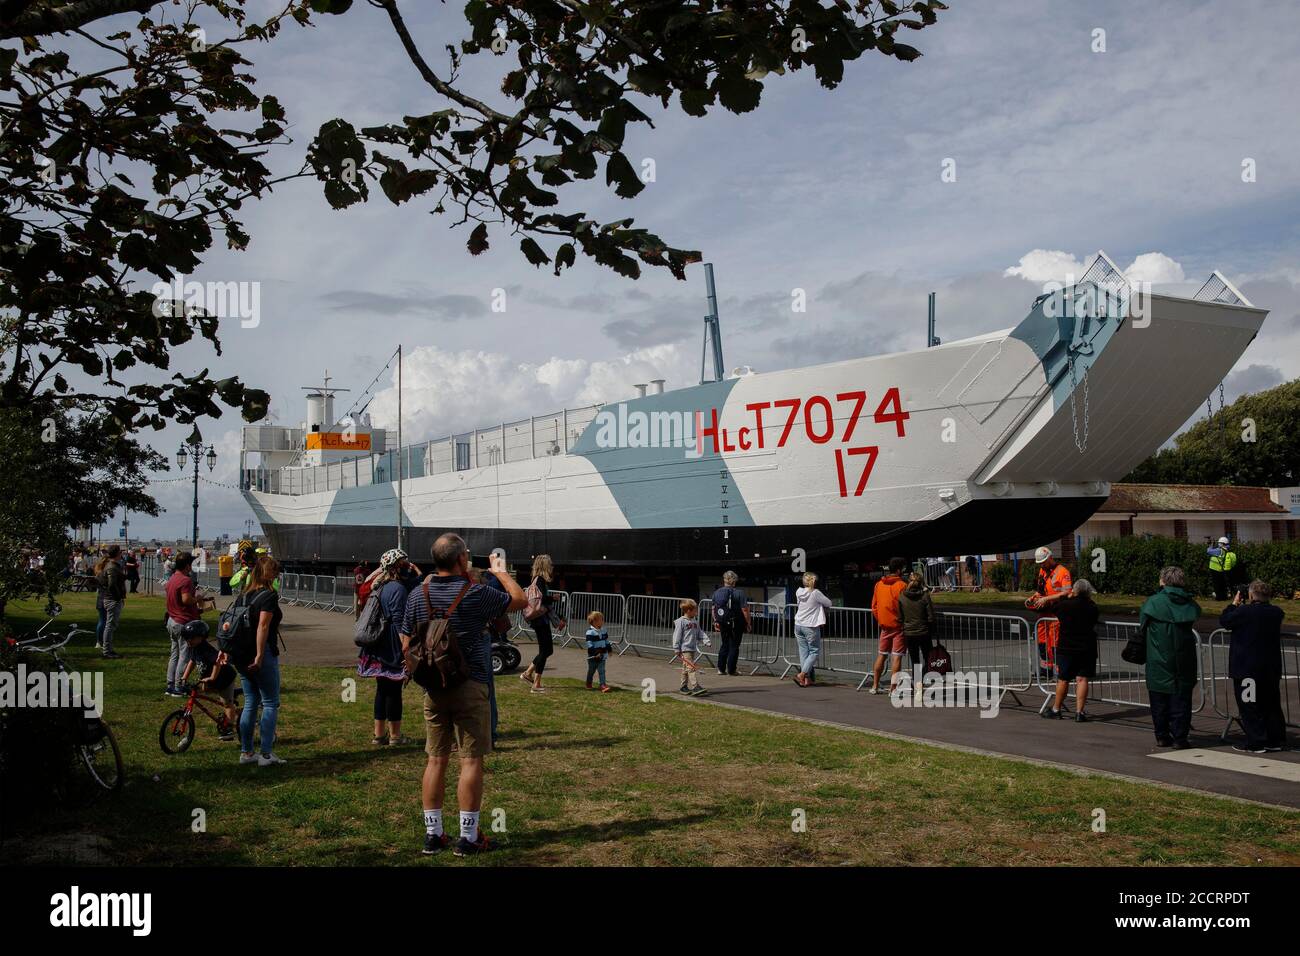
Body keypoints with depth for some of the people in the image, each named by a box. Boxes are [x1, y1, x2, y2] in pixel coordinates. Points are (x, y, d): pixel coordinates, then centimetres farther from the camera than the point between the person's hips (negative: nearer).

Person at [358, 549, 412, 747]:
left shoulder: (380, 587, 11)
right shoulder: (398, 588, -15)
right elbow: (399, 622, -19)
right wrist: (406, 649, -17)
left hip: (379, 648, 8)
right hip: (393, 648, -8)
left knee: (382, 689, 14)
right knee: (394, 690, 0)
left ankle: (379, 734, 20)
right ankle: (395, 736, 8)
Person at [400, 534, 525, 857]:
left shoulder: (418, 595, 2)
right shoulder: (476, 594, -12)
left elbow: (407, 646, 7)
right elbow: (521, 600, 2)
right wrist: (501, 572, 15)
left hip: (434, 687, 5)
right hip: (470, 686, -5)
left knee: (436, 760, 11)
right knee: (471, 760, 1)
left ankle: (433, 834, 16)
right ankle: (468, 837, 5)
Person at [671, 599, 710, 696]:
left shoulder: (695, 621, 12)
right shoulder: (680, 622, -11)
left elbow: (700, 633, 17)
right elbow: (677, 636, -12)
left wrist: (706, 641, 2)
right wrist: (677, 649, -13)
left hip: (694, 649, 8)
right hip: (685, 649, -8)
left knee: (686, 669, 14)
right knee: (690, 667, -13)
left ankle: (684, 686, 21)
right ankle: (695, 686, -18)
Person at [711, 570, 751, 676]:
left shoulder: (717, 592, 2)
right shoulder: (740, 593, -13)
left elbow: (714, 609, 10)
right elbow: (745, 610, -15)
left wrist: (715, 621, 21)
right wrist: (749, 623, -5)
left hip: (722, 623, 5)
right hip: (736, 624, -5)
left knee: (724, 645, 17)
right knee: (734, 647, 5)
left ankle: (721, 669, 15)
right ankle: (731, 671, 7)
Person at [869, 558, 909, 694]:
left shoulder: (878, 584, 6)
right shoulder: (902, 586, -13)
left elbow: (874, 606, 10)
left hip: (884, 626, 6)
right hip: (898, 626, -6)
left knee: (881, 655, 16)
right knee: (897, 657, -3)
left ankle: (875, 686, 19)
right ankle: (893, 689, -4)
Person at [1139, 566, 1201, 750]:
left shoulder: (1152, 602, -7)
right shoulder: (1190, 605, -1)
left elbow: (1142, 628, 1)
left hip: (1158, 661, -1)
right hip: (1183, 663, 1)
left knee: (1159, 701, 9)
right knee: (1180, 700, 5)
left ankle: (1162, 736, 13)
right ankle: (1179, 738, 5)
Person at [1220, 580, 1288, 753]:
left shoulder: (1245, 611, -17)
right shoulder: (1276, 612, 2)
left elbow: (1224, 621, -5)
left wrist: (1235, 604, 7)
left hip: (1247, 668, -6)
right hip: (1271, 667, 6)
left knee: (1250, 707, 0)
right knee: (1272, 705, 15)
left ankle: (1256, 743, 0)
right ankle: (1276, 741, 20)